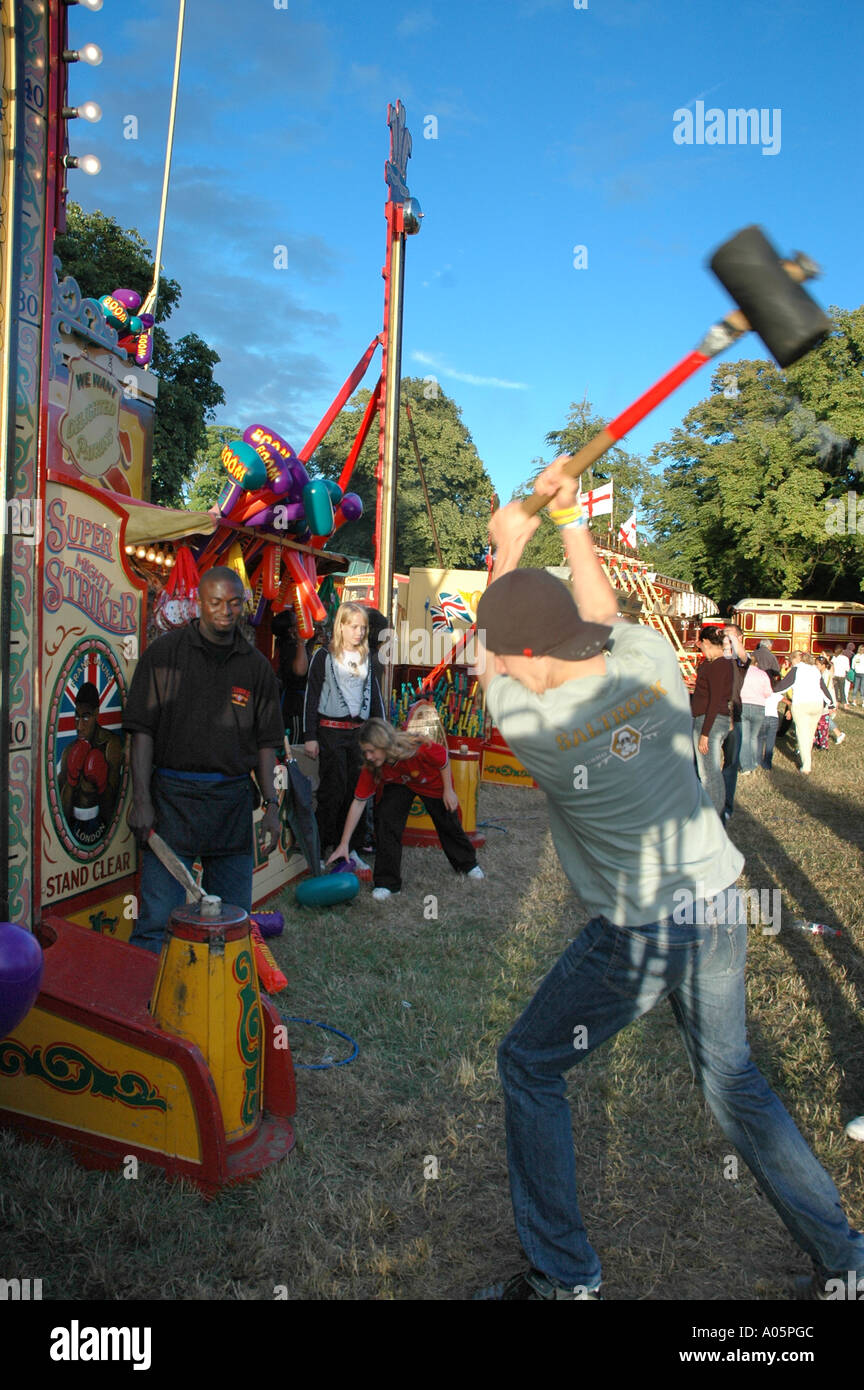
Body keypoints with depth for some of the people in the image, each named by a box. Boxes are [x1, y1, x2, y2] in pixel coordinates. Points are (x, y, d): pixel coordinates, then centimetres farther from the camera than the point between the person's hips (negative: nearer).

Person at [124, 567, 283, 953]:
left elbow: (265, 742, 11)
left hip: (234, 801, 3)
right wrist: (141, 800, -9)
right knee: (158, 916, -4)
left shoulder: (256, 666, 9)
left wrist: (271, 804, 3)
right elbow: (142, 730, -2)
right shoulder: (164, 652, 1)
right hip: (173, 796, -3)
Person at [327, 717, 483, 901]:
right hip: (397, 785, 1)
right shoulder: (371, 768, -32)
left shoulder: (419, 749, -44)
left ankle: (467, 864, 44)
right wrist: (344, 844, -27)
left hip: (433, 782, -1)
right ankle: (387, 881, -10)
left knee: (448, 822, 15)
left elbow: (443, 759, -22)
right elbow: (358, 803, -26)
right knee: (385, 820, -22)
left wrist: (448, 791, -14)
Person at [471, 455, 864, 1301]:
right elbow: (601, 613, 13)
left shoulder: (531, 722, -19)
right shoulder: (651, 663, -9)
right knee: (732, 1080, 24)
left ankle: (563, 1276, 21)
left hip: (637, 937, -6)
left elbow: (489, 659, 1)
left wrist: (508, 546, 13)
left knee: (529, 1068, 14)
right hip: (718, 912, 6)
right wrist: (568, 516, 19)